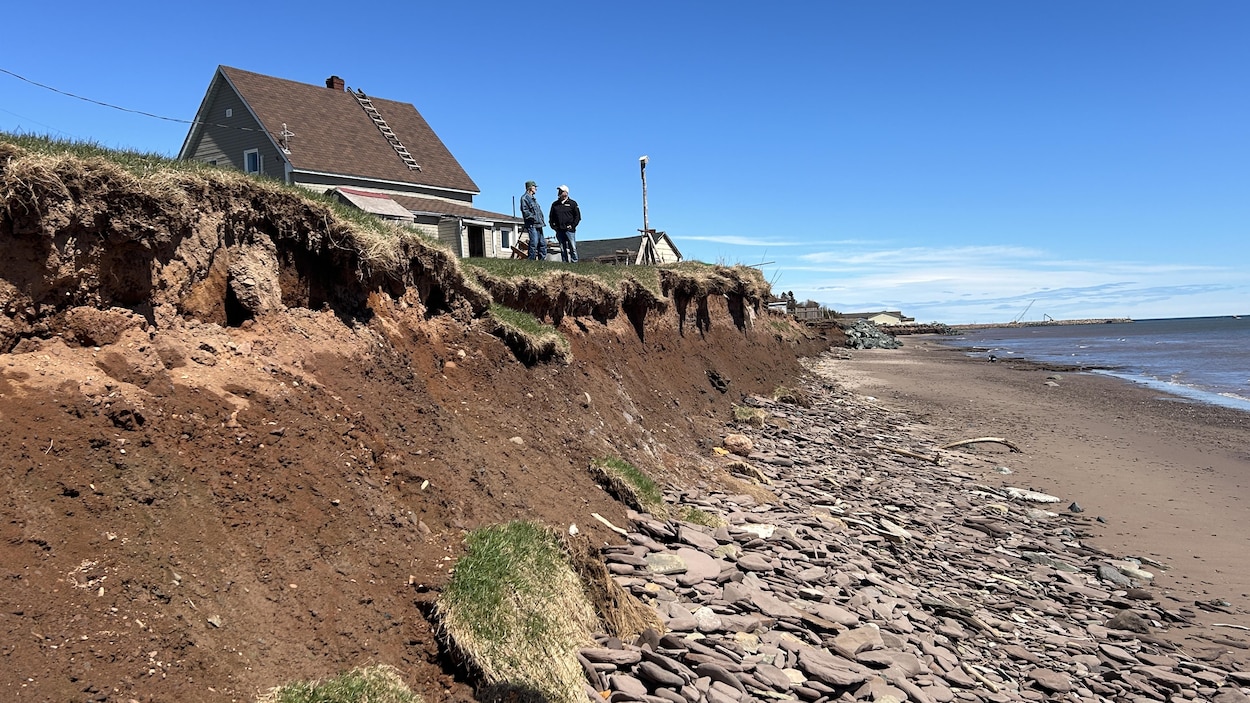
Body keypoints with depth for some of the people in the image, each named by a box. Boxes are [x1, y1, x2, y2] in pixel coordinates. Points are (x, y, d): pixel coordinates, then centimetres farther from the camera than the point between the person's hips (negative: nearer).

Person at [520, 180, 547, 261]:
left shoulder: (533, 199, 24)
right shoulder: (524, 198, -5)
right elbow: (525, 212, -15)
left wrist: (542, 221, 13)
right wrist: (534, 217, -18)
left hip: (539, 225, 9)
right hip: (532, 225, -9)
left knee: (543, 243, 7)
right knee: (534, 243, -14)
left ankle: (542, 260, 12)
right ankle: (531, 260, -10)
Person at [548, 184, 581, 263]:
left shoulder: (572, 203, 5)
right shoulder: (555, 204, 14)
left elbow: (578, 216, 4)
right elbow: (551, 217, 20)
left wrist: (572, 225, -6)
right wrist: (553, 226, 5)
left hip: (570, 230, -3)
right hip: (559, 230, 3)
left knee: (573, 248, -8)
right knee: (563, 249, 3)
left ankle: (574, 262, -6)